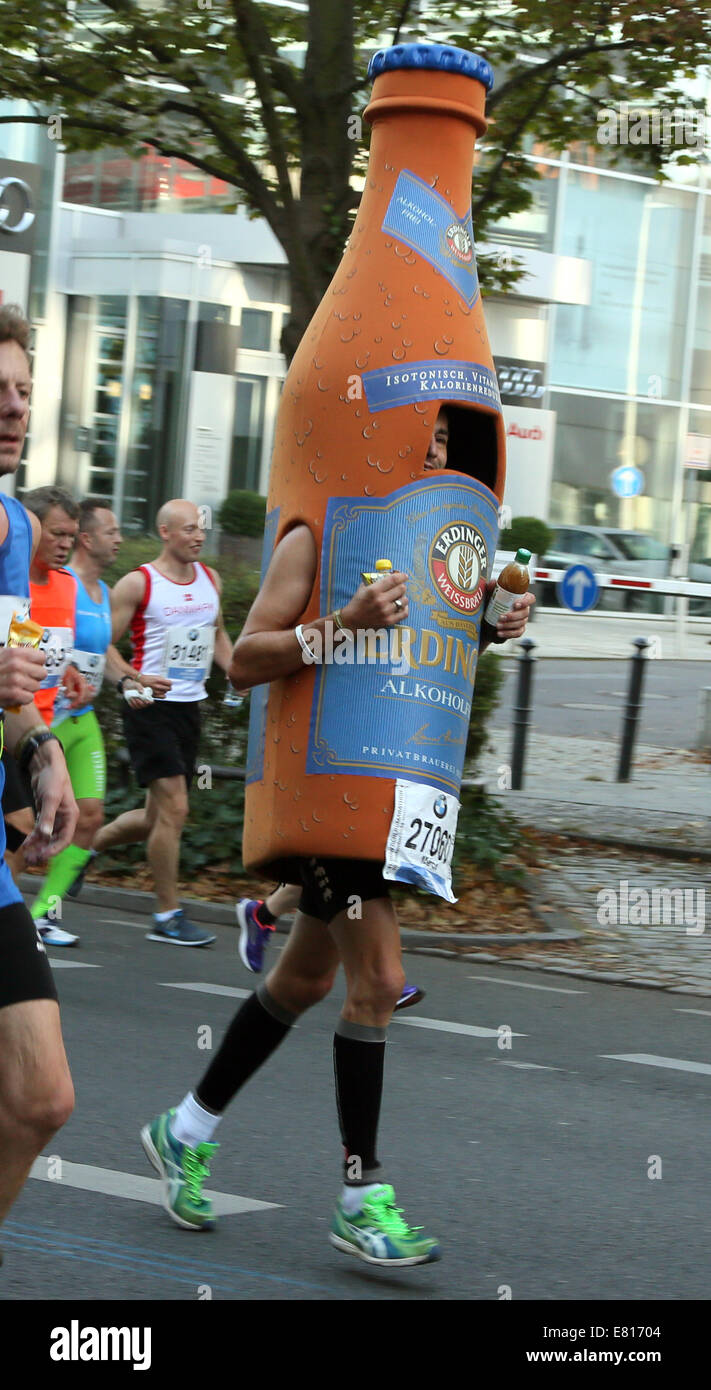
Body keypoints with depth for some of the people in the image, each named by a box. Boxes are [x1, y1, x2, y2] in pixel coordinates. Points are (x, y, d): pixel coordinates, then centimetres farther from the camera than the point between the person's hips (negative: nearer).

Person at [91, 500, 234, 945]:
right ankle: (168, 917, -4)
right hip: (150, 707, -7)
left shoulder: (211, 580, 11)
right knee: (174, 807, -13)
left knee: (157, 817, 11)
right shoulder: (138, 584, -8)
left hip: (190, 706, 7)